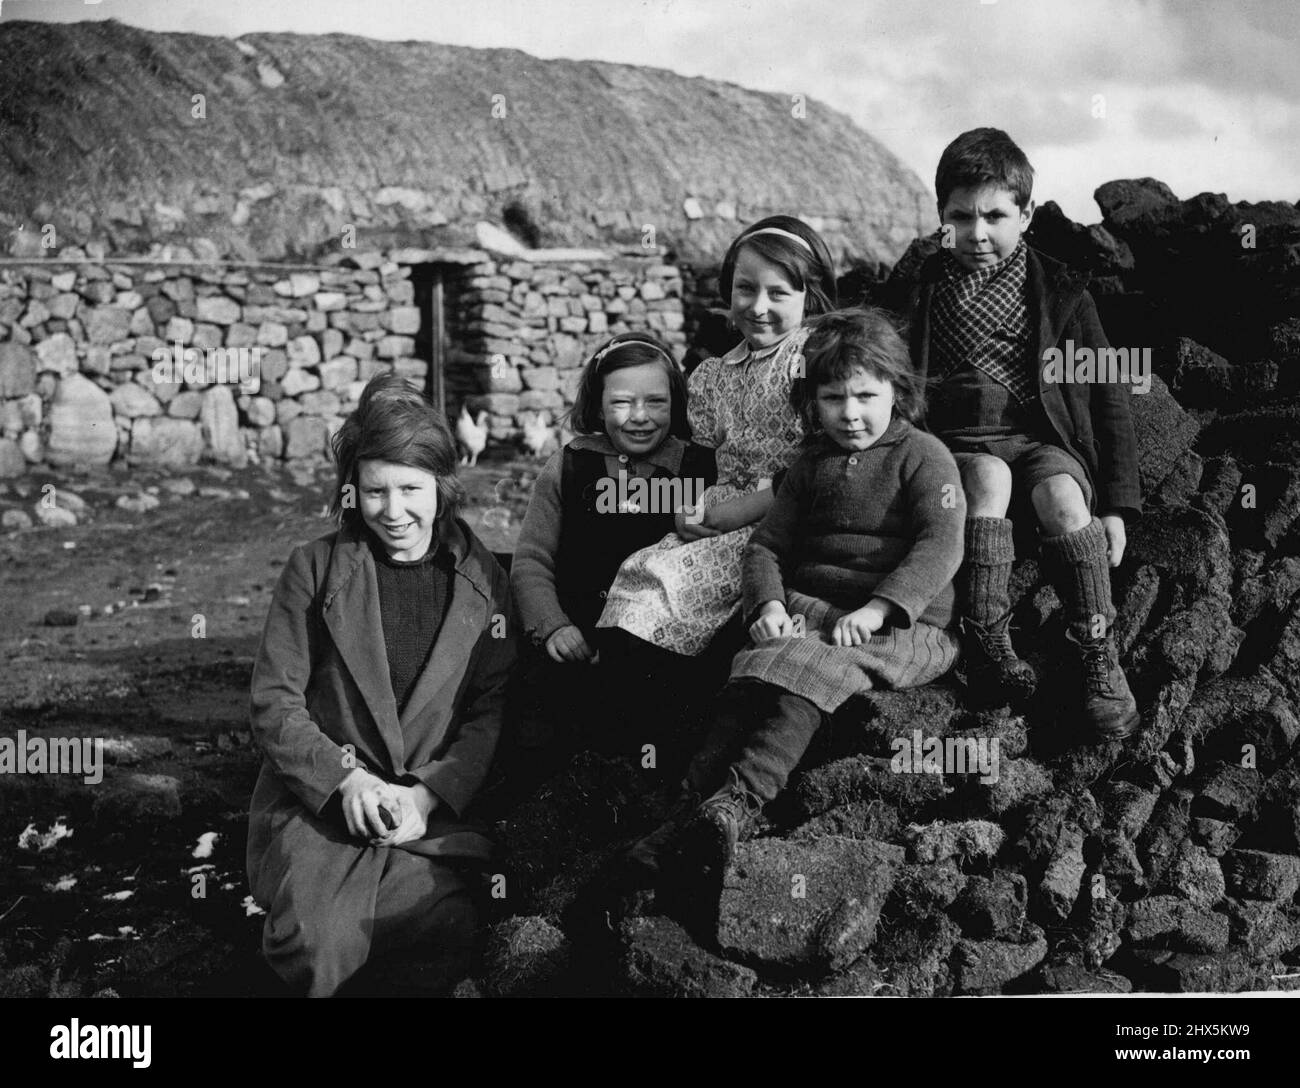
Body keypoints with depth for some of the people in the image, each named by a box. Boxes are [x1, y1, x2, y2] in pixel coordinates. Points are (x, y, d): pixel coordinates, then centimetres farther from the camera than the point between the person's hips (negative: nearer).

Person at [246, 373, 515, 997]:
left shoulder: (484, 580, 8)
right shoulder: (315, 568, 5)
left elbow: (493, 710, 4)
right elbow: (274, 701, 2)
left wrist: (427, 794, -11)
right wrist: (347, 779, -13)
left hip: (434, 805, 1)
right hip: (318, 799, -1)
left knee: (449, 939, -27)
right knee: (318, 945, -27)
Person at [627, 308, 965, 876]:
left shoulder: (923, 455, 2)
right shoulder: (812, 464, 19)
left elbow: (941, 546, -12)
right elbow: (767, 544, 15)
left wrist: (878, 608, -25)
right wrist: (768, 602, -7)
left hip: (906, 623, -4)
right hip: (808, 610, 5)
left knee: (816, 669, -34)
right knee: (752, 673, -26)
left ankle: (739, 798, -48)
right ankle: (693, 802, -39)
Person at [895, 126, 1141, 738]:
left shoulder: (1061, 295, 8)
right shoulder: (922, 294, 9)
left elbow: (1108, 400, 8)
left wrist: (1116, 504, 0)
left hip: (1047, 439, 0)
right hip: (959, 441, 0)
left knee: (1062, 497, -33)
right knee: (988, 479, -35)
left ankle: (1097, 658, -24)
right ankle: (986, 650, -34)